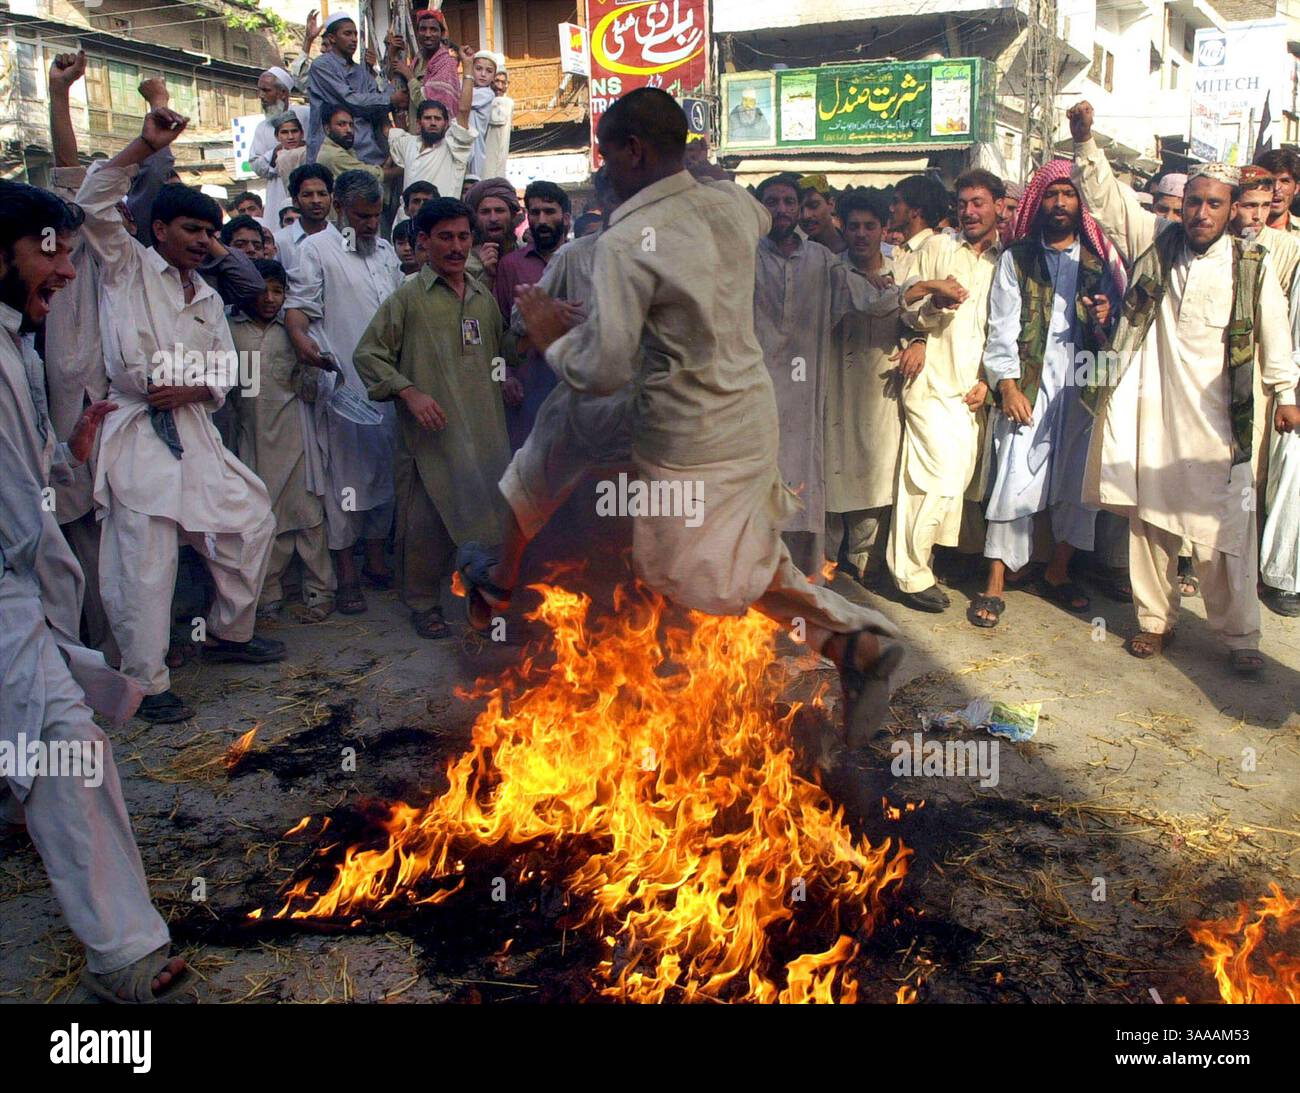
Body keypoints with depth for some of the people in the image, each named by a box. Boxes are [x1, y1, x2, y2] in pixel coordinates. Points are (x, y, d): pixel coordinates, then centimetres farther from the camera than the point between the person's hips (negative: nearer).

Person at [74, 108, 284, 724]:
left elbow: (225, 370, 15)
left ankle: (229, 632, 29)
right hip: (137, 433, -6)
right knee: (146, 561, -9)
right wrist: (145, 146, -16)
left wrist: (191, 389, -6)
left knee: (251, 519, 10)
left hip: (193, 431, 7)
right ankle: (146, 683, 2)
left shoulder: (207, 298, 20)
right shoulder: (129, 267, 4)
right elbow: (95, 202, -11)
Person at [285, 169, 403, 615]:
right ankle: (346, 572, 4)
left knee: (384, 468, 11)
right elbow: (299, 303, -9)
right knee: (343, 472, -3)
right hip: (342, 383, -6)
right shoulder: (316, 248, -1)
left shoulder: (387, 251, 18)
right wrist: (300, 336, -29)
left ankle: (376, 557, 23)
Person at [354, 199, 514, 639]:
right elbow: (368, 354, -3)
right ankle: (424, 603, 17)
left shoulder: (484, 299, 16)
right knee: (427, 522, 0)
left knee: (490, 515, 8)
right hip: (431, 432, -5)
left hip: (485, 430, 5)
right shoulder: (408, 298, -1)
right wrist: (409, 392, -14)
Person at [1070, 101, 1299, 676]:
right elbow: (1104, 197, 5)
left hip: (1215, 418, -2)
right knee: (1148, 518, 9)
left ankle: (1239, 636, 11)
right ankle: (1154, 619, 23)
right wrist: (1085, 142, -7)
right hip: (1150, 411, 2)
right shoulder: (1156, 240, 5)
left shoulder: (1251, 264, 1)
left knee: (1224, 530, -1)